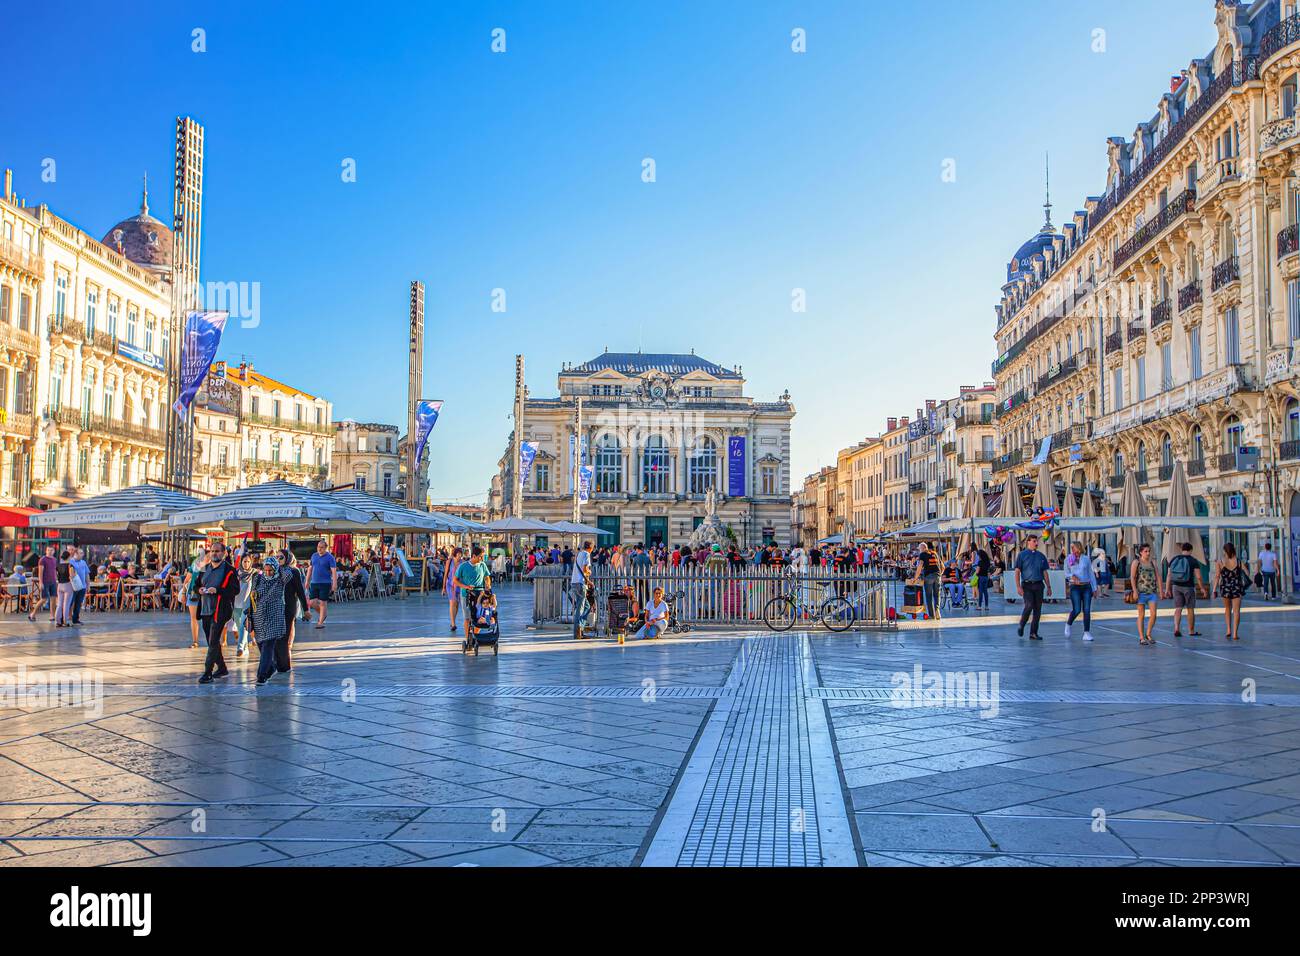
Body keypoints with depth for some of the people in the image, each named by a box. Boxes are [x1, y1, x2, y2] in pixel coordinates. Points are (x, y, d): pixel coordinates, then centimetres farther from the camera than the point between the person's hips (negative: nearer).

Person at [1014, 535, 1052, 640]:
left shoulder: (1041, 556, 13)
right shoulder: (1022, 555, 3)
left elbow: (1045, 572, 17)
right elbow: (1017, 572, -2)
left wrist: (1049, 587, 12)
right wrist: (1018, 587, -11)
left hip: (1039, 585, 4)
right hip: (1027, 585, -4)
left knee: (1037, 610, 2)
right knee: (1029, 606, -19)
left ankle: (1033, 633, 8)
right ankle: (1021, 626, 3)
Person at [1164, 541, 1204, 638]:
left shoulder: (1174, 559, 3)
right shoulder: (1193, 561, -7)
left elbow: (1168, 575, 2)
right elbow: (1198, 577, -10)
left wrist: (1167, 589, 6)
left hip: (1176, 586, 3)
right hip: (1188, 587, -3)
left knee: (1178, 609, 2)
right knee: (1190, 609, 11)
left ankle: (1176, 628, -17)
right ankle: (1191, 631, 21)